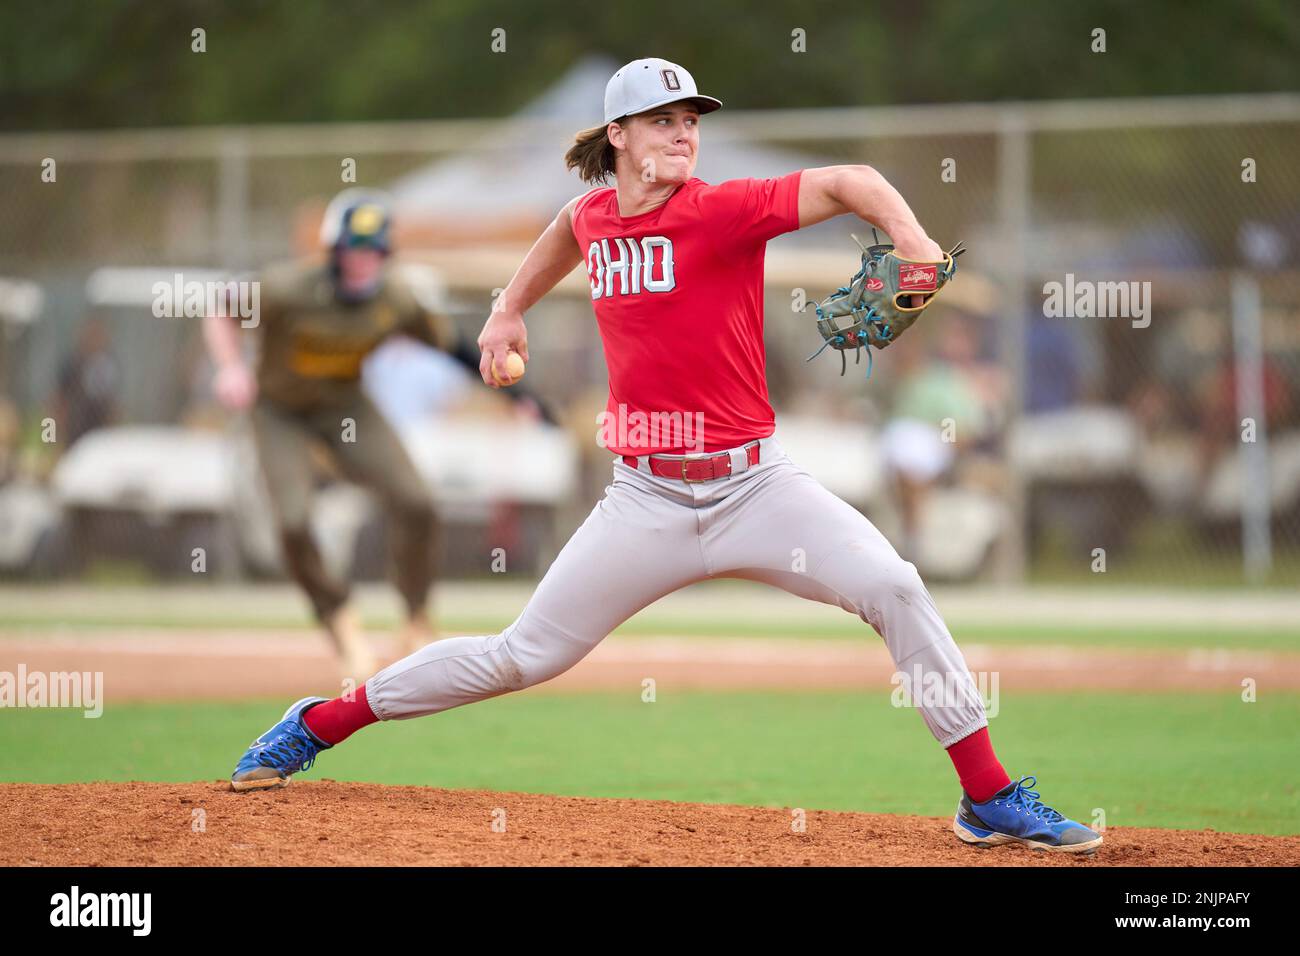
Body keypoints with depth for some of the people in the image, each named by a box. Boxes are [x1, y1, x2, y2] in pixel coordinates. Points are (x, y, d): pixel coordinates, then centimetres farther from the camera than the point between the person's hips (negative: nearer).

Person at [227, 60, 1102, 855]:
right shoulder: (595, 218, 3)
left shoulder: (720, 210, -11)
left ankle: (989, 799, -13)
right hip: (646, 499, 2)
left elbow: (849, 184, -24)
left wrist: (916, 247, -41)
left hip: (755, 485, -2)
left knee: (895, 589, -22)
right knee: (524, 656, 5)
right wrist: (512, 309, 31)